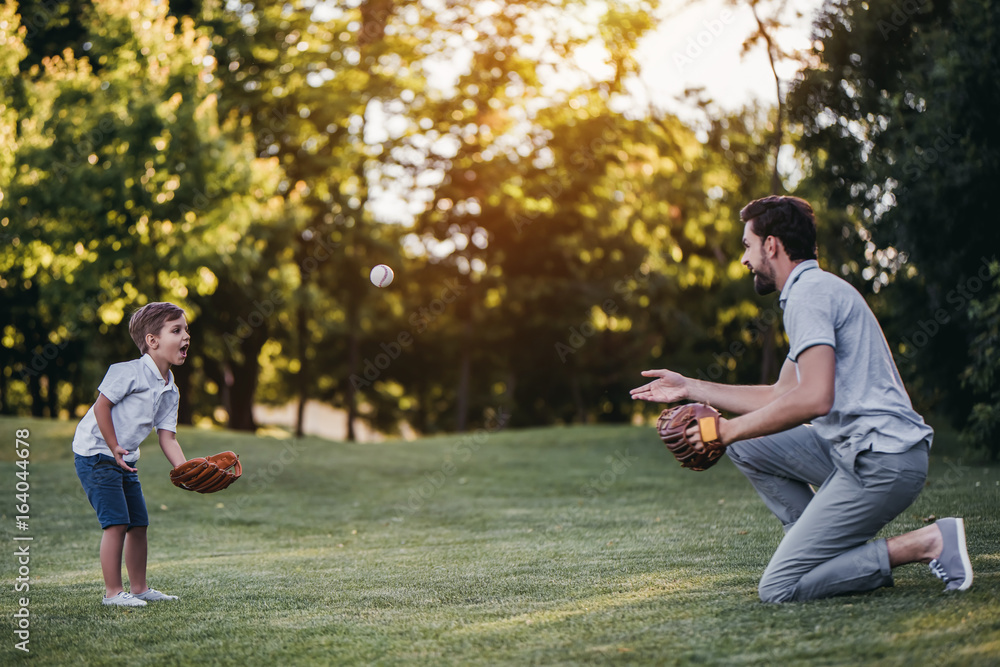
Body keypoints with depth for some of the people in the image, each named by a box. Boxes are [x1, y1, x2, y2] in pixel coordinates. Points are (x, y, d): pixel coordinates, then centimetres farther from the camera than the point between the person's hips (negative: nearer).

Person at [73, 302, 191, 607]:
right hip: (96, 453, -9)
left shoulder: (170, 390, 6)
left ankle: (139, 587, 23)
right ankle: (113, 591, -3)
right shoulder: (130, 372, -19)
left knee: (138, 524, 12)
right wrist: (114, 448, -15)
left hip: (125, 460, 9)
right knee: (116, 522, -11)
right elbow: (102, 405, -17)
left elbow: (167, 437, 5)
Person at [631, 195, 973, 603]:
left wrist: (729, 429, -14)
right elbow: (781, 397, 27)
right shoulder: (818, 290, 22)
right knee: (746, 446, 16)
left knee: (778, 589, -11)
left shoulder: (809, 293, -11)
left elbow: (814, 399, -25)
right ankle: (830, 549, 8)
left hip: (881, 462, -10)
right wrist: (690, 388, 30)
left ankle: (925, 544, -9)